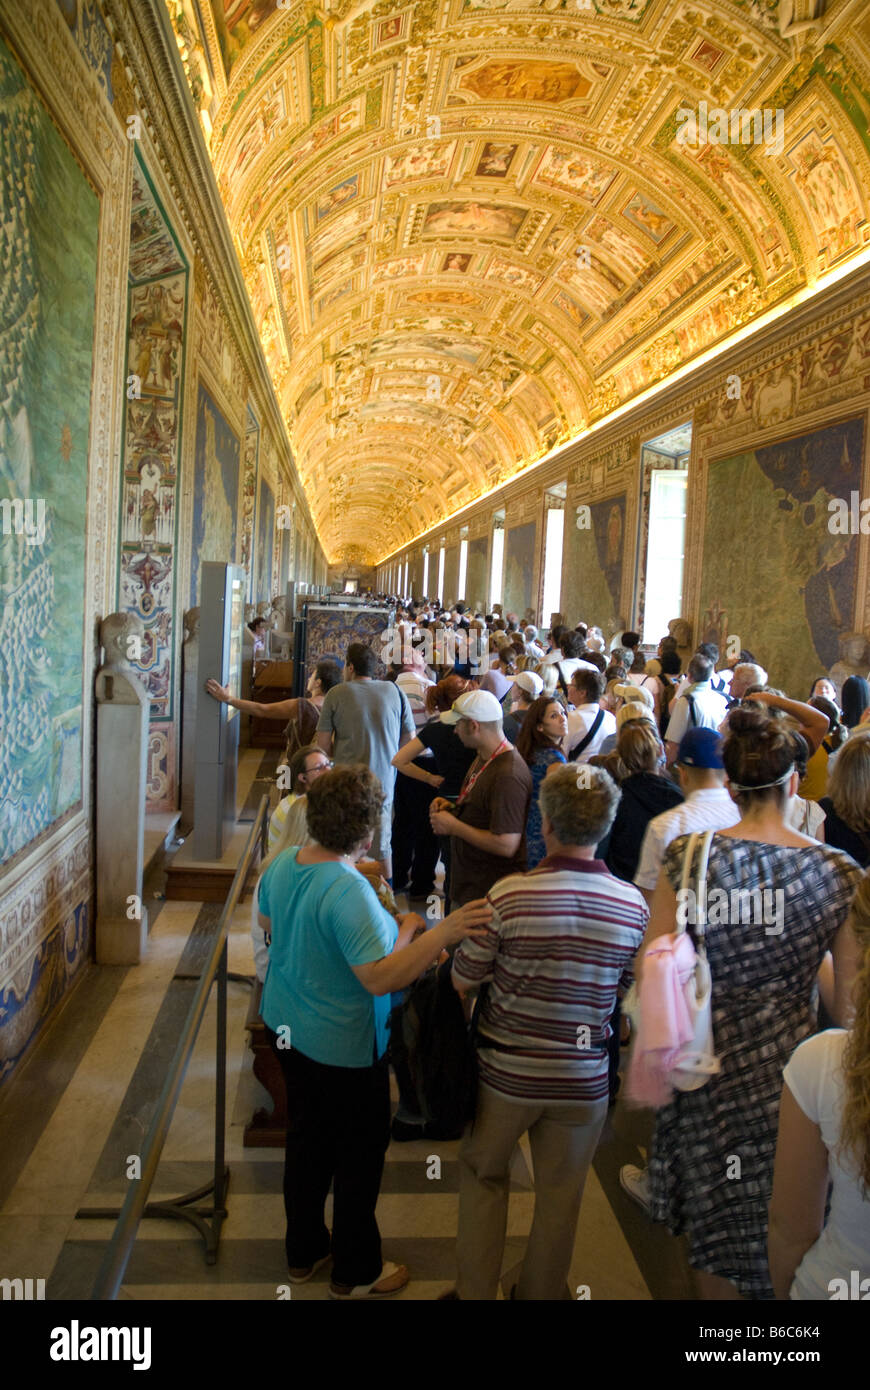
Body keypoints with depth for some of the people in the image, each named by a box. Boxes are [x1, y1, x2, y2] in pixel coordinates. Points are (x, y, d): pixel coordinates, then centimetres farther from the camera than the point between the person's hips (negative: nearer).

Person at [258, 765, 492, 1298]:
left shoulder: (283, 864, -7)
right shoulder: (351, 893, -33)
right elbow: (380, 977, -35)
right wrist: (441, 934, -33)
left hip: (287, 1028, 8)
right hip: (341, 1048, -8)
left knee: (307, 1139, 25)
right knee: (359, 1153, 14)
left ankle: (304, 1251, 43)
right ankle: (356, 1273, 33)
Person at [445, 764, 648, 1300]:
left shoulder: (509, 895, -21)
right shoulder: (634, 905, -12)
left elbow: (463, 980, -10)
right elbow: (629, 991, 0)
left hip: (507, 1071, -1)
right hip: (585, 1078, 2)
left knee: (484, 1176, 24)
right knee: (561, 1197, 22)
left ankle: (474, 1290, 37)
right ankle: (542, 1292, 42)